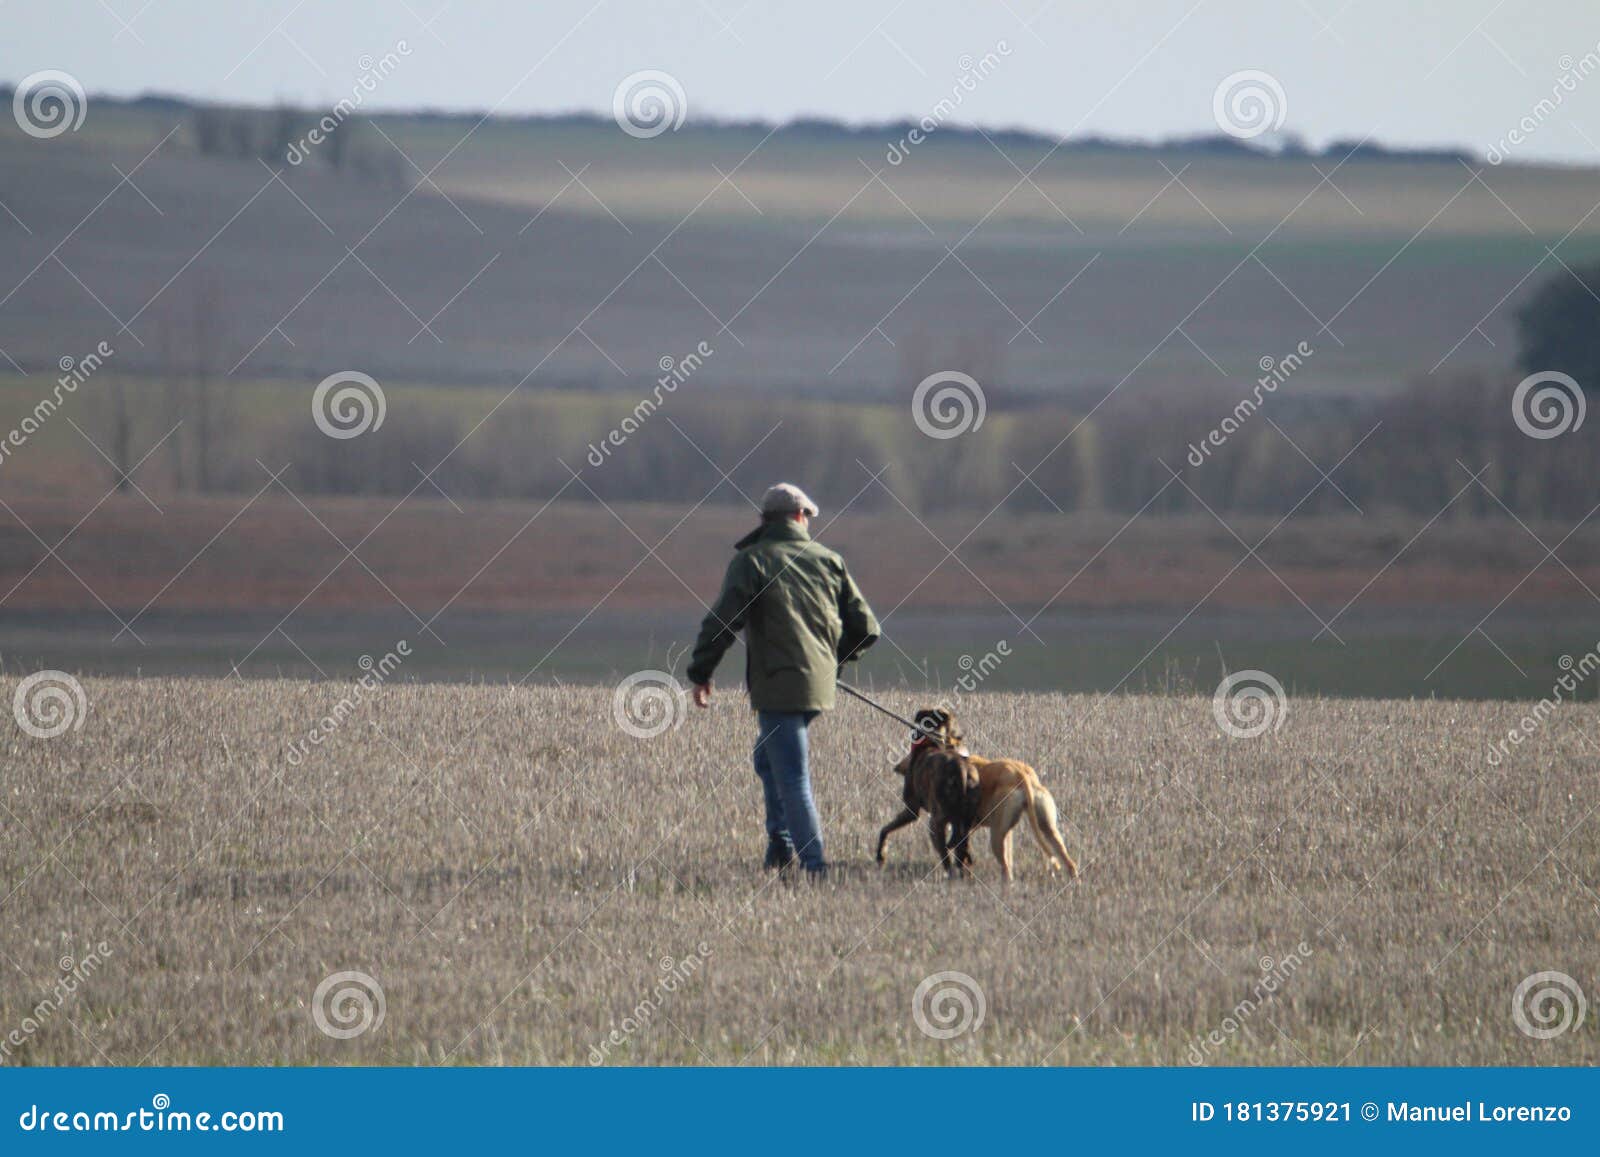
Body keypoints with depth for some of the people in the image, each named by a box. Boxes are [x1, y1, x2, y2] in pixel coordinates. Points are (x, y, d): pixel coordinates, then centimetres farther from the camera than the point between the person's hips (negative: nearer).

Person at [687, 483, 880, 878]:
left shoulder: (751, 561, -3)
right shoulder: (828, 561, 10)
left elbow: (722, 621, -14)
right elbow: (865, 628, 11)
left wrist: (700, 673, -3)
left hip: (778, 685, -5)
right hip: (819, 683, 5)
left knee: (791, 776, -4)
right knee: (768, 759, 24)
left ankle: (814, 864, -8)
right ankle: (782, 841, 16)